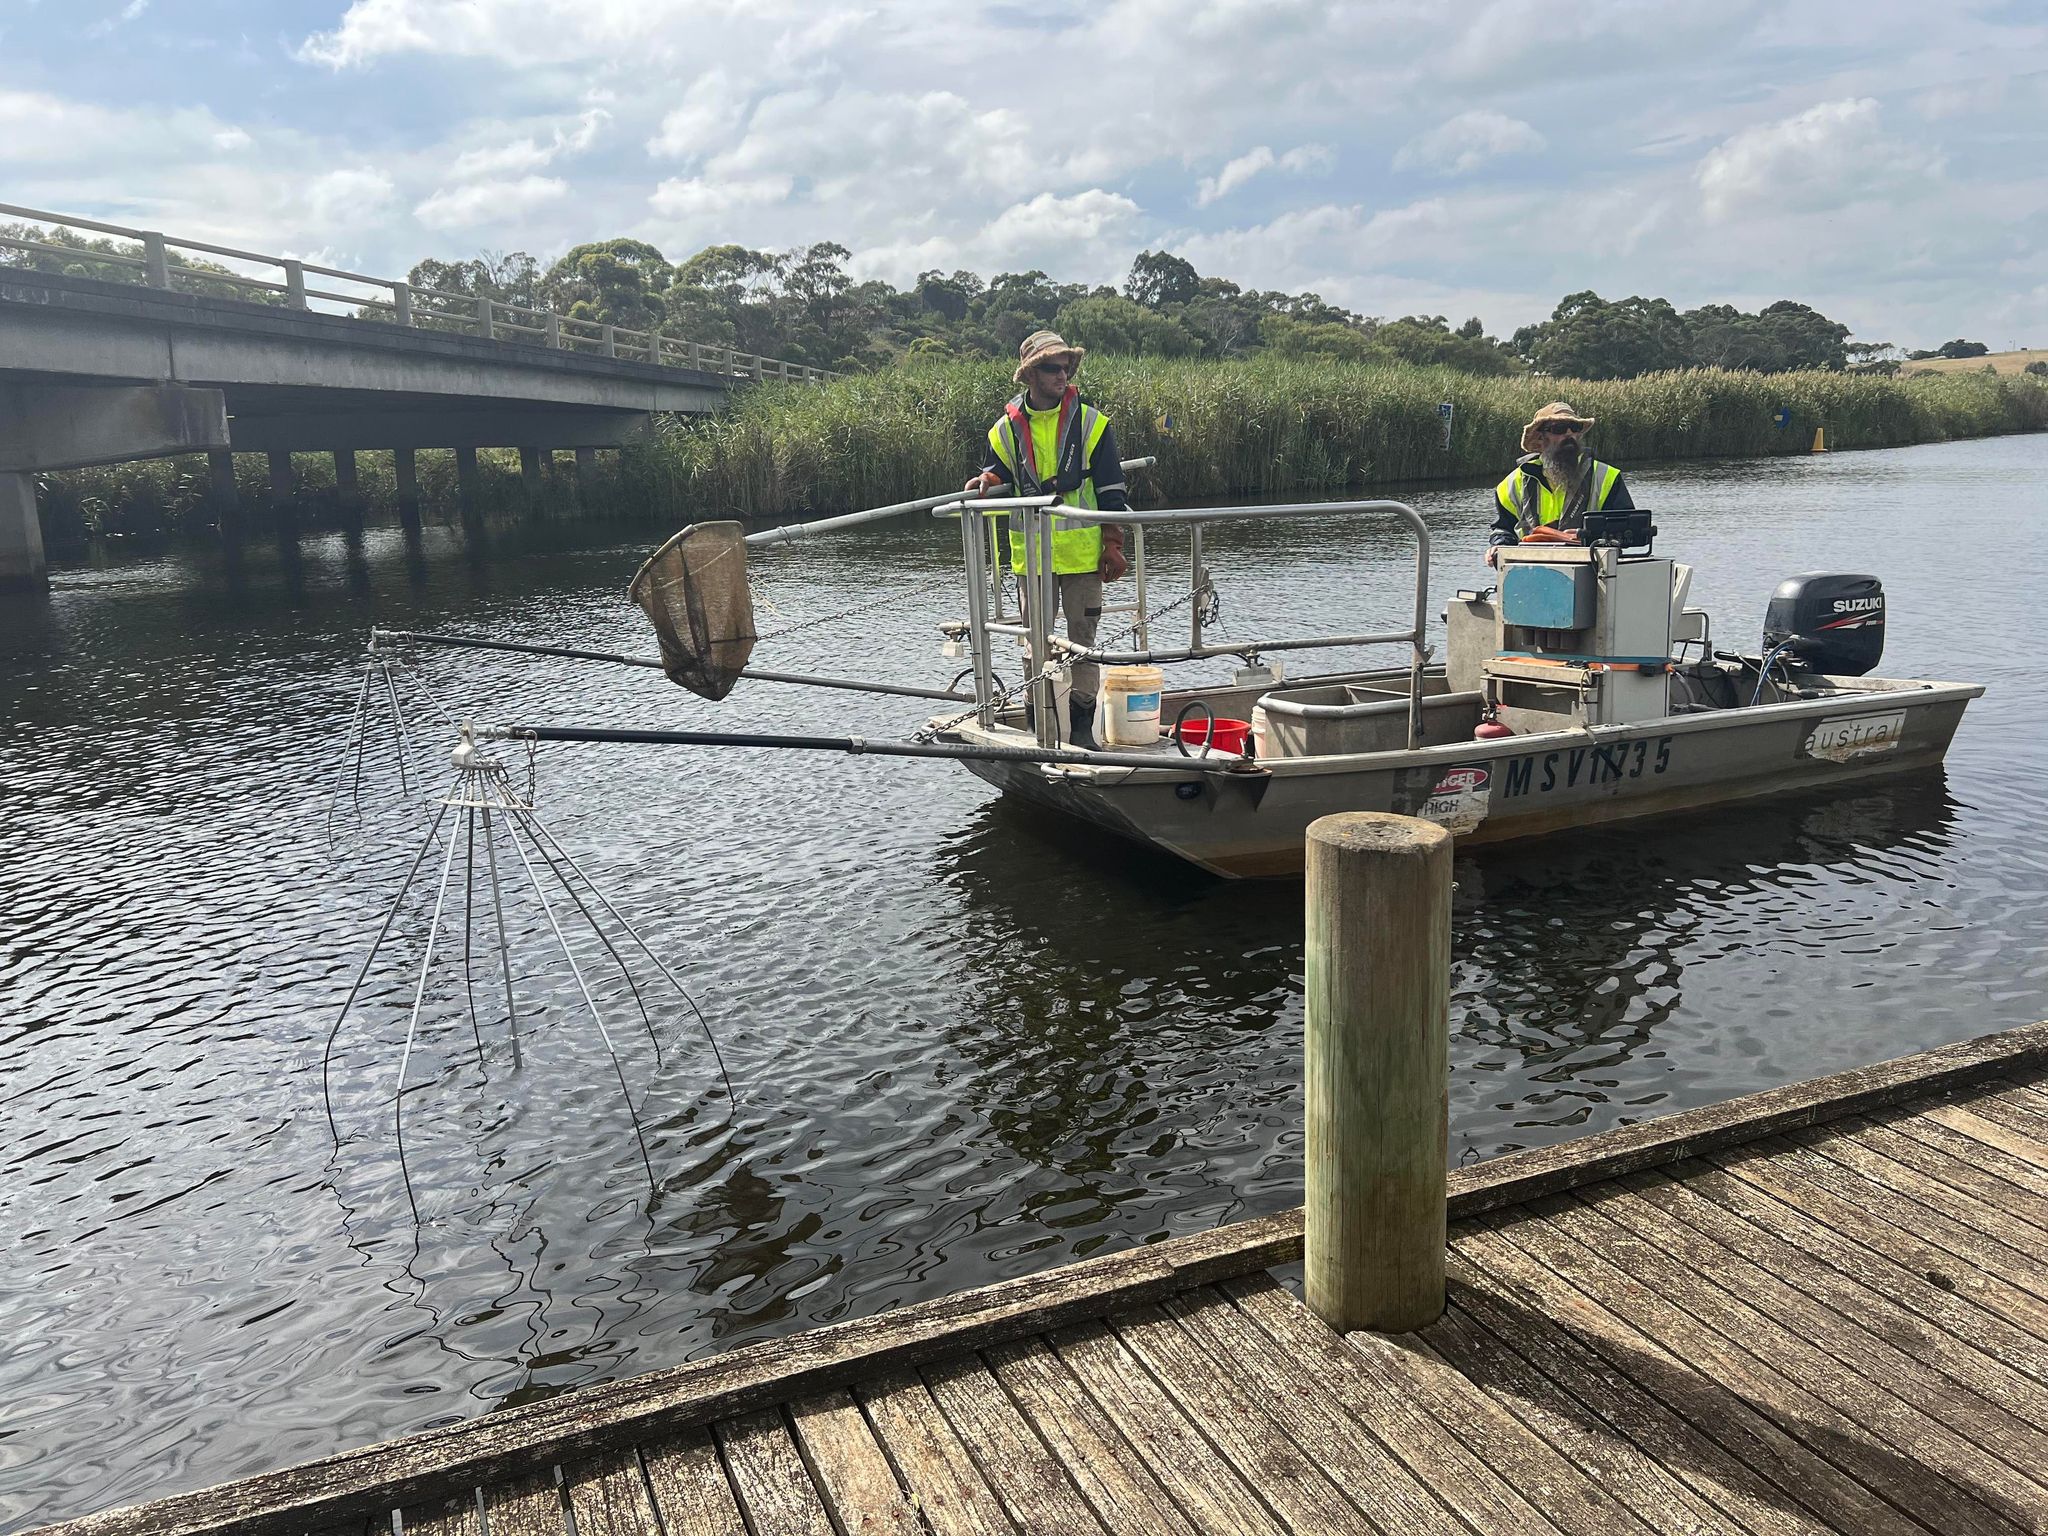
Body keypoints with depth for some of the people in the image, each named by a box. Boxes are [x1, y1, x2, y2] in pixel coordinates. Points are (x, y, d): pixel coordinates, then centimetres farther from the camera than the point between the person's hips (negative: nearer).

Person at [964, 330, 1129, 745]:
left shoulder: (1090, 423, -1)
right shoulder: (1007, 428, 3)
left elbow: (1111, 491, 1)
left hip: (1082, 552, -2)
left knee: (1082, 636, 4)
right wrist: (987, 481, -5)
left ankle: (1082, 723, 11)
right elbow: (1000, 472, 19)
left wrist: (1113, 545, -4)